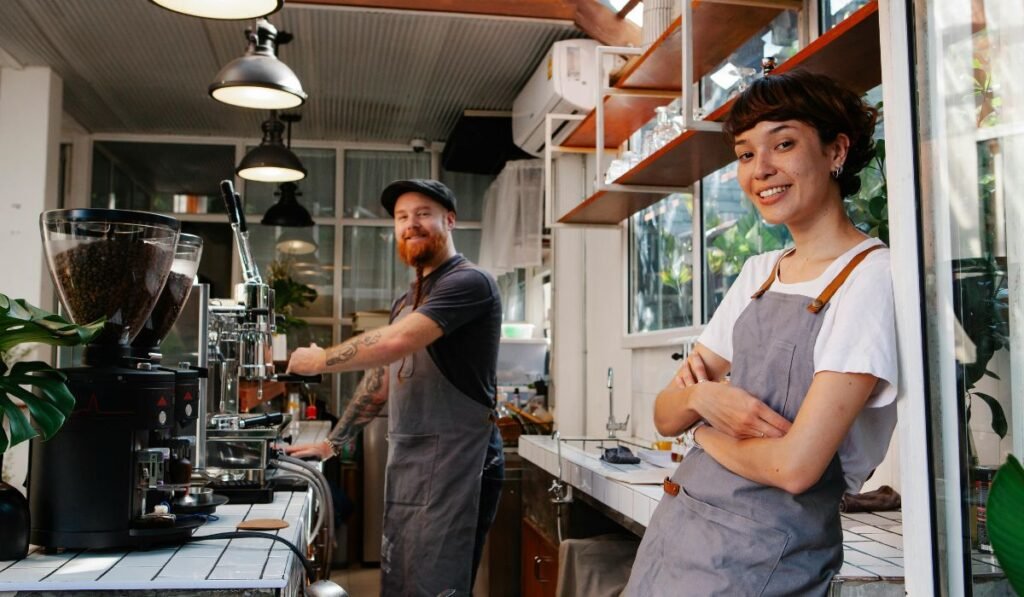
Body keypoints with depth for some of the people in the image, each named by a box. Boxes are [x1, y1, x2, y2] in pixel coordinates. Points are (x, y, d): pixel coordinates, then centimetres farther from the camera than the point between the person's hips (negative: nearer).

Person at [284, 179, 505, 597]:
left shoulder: (468, 282, -10)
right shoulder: (406, 302, 20)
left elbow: (394, 344, -22)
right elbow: (381, 380, 24)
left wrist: (318, 360, -8)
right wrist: (333, 443, 20)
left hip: (454, 466, -8)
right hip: (405, 468, 9)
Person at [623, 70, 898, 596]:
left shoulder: (872, 278, -15)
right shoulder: (759, 272, 8)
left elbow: (794, 465, -23)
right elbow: (665, 415, 6)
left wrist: (701, 431, -6)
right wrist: (701, 396, -16)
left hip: (763, 551, -6)